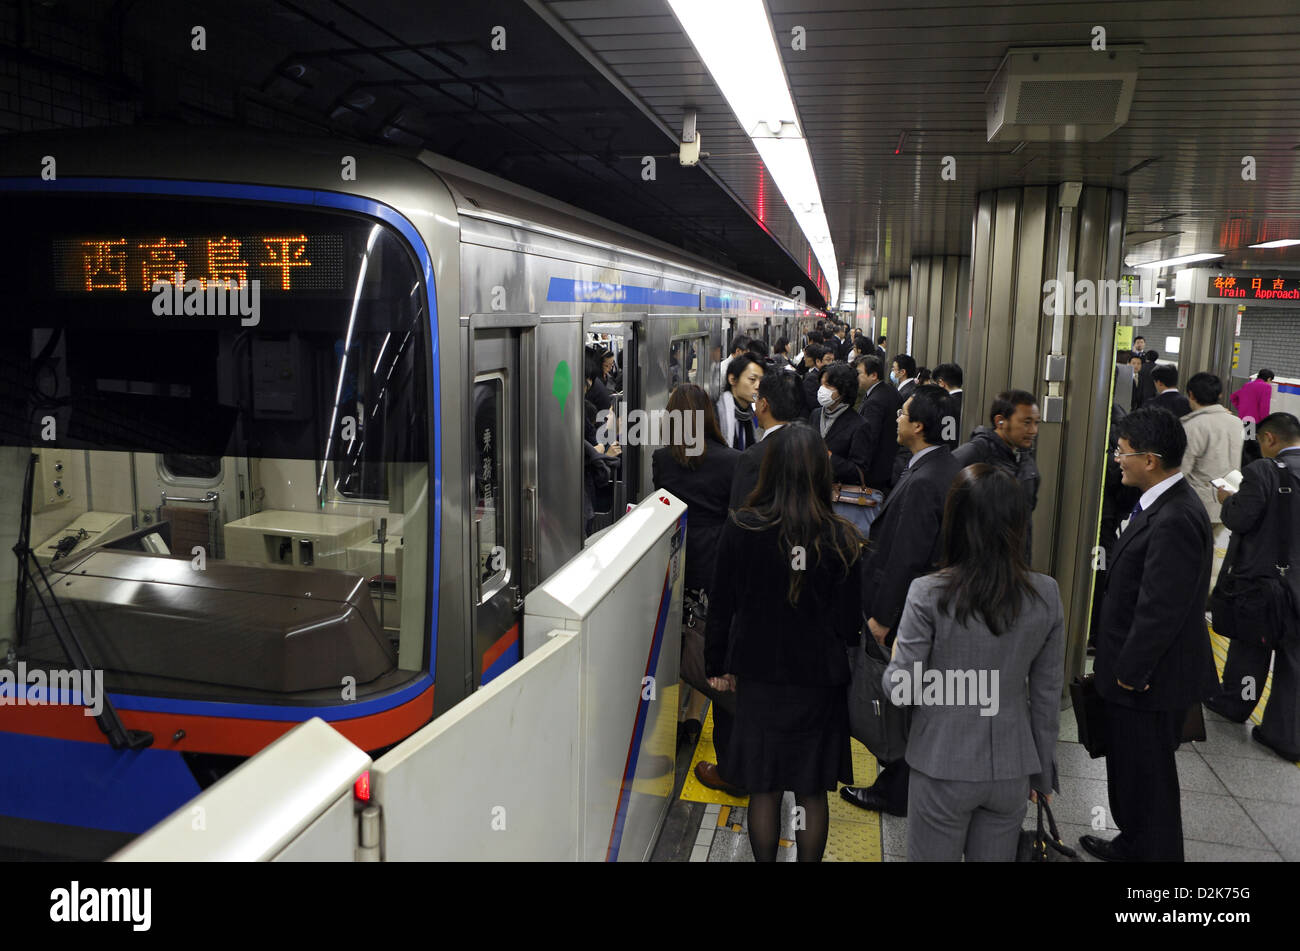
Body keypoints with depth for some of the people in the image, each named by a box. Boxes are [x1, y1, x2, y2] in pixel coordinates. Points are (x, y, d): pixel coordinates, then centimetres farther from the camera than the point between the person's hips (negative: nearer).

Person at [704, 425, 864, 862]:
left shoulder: (741, 528, -11)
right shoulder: (840, 539, -12)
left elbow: (721, 607, -3)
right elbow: (850, 622, -5)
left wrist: (719, 665, 10)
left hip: (759, 677, 0)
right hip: (820, 679, 0)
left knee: (763, 789, 13)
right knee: (812, 792, 14)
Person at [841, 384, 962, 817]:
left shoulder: (920, 484, -26)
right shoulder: (949, 468, 4)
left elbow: (904, 557, -25)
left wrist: (882, 616, -18)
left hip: (907, 608, -10)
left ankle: (895, 793, 19)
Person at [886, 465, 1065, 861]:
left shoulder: (929, 594, -19)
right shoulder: (1046, 595, -7)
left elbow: (901, 688, -15)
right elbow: (1047, 695, 0)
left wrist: (896, 657, 7)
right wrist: (1043, 772, 12)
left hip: (944, 768, -3)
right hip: (1011, 770, 3)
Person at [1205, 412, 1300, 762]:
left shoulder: (1263, 471, -18)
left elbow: (1238, 519, -19)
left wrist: (1228, 499, 1)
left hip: (1261, 577, -4)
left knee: (1251, 645, 16)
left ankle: (1234, 701, 35)